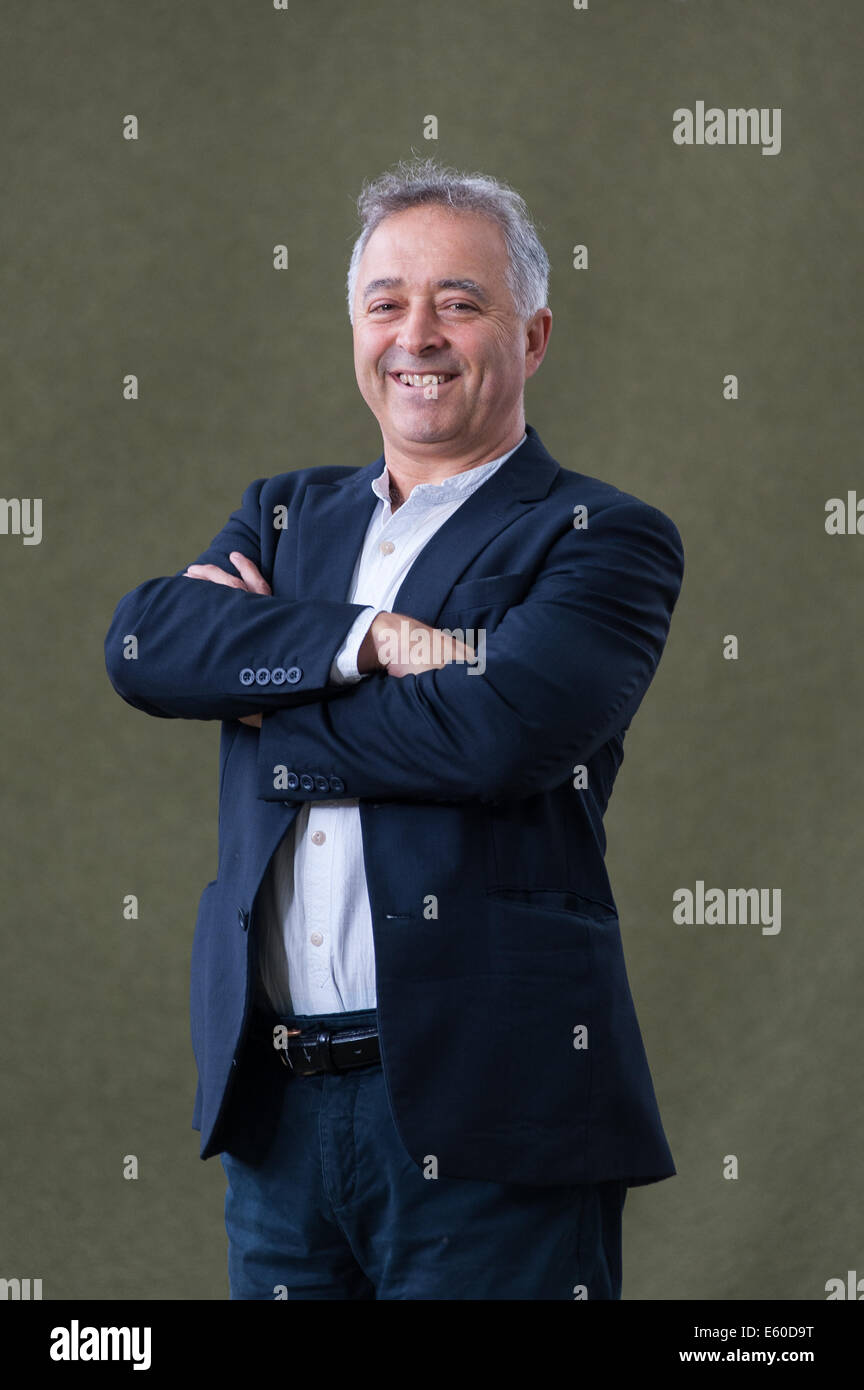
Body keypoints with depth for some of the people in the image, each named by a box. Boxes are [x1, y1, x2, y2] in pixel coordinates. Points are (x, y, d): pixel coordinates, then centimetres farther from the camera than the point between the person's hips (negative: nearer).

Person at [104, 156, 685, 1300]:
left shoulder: (604, 541, -1)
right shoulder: (288, 515, 17)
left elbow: (493, 730, -19)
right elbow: (141, 641, -2)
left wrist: (257, 698, -5)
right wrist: (369, 640, -15)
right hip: (274, 1106, 5)